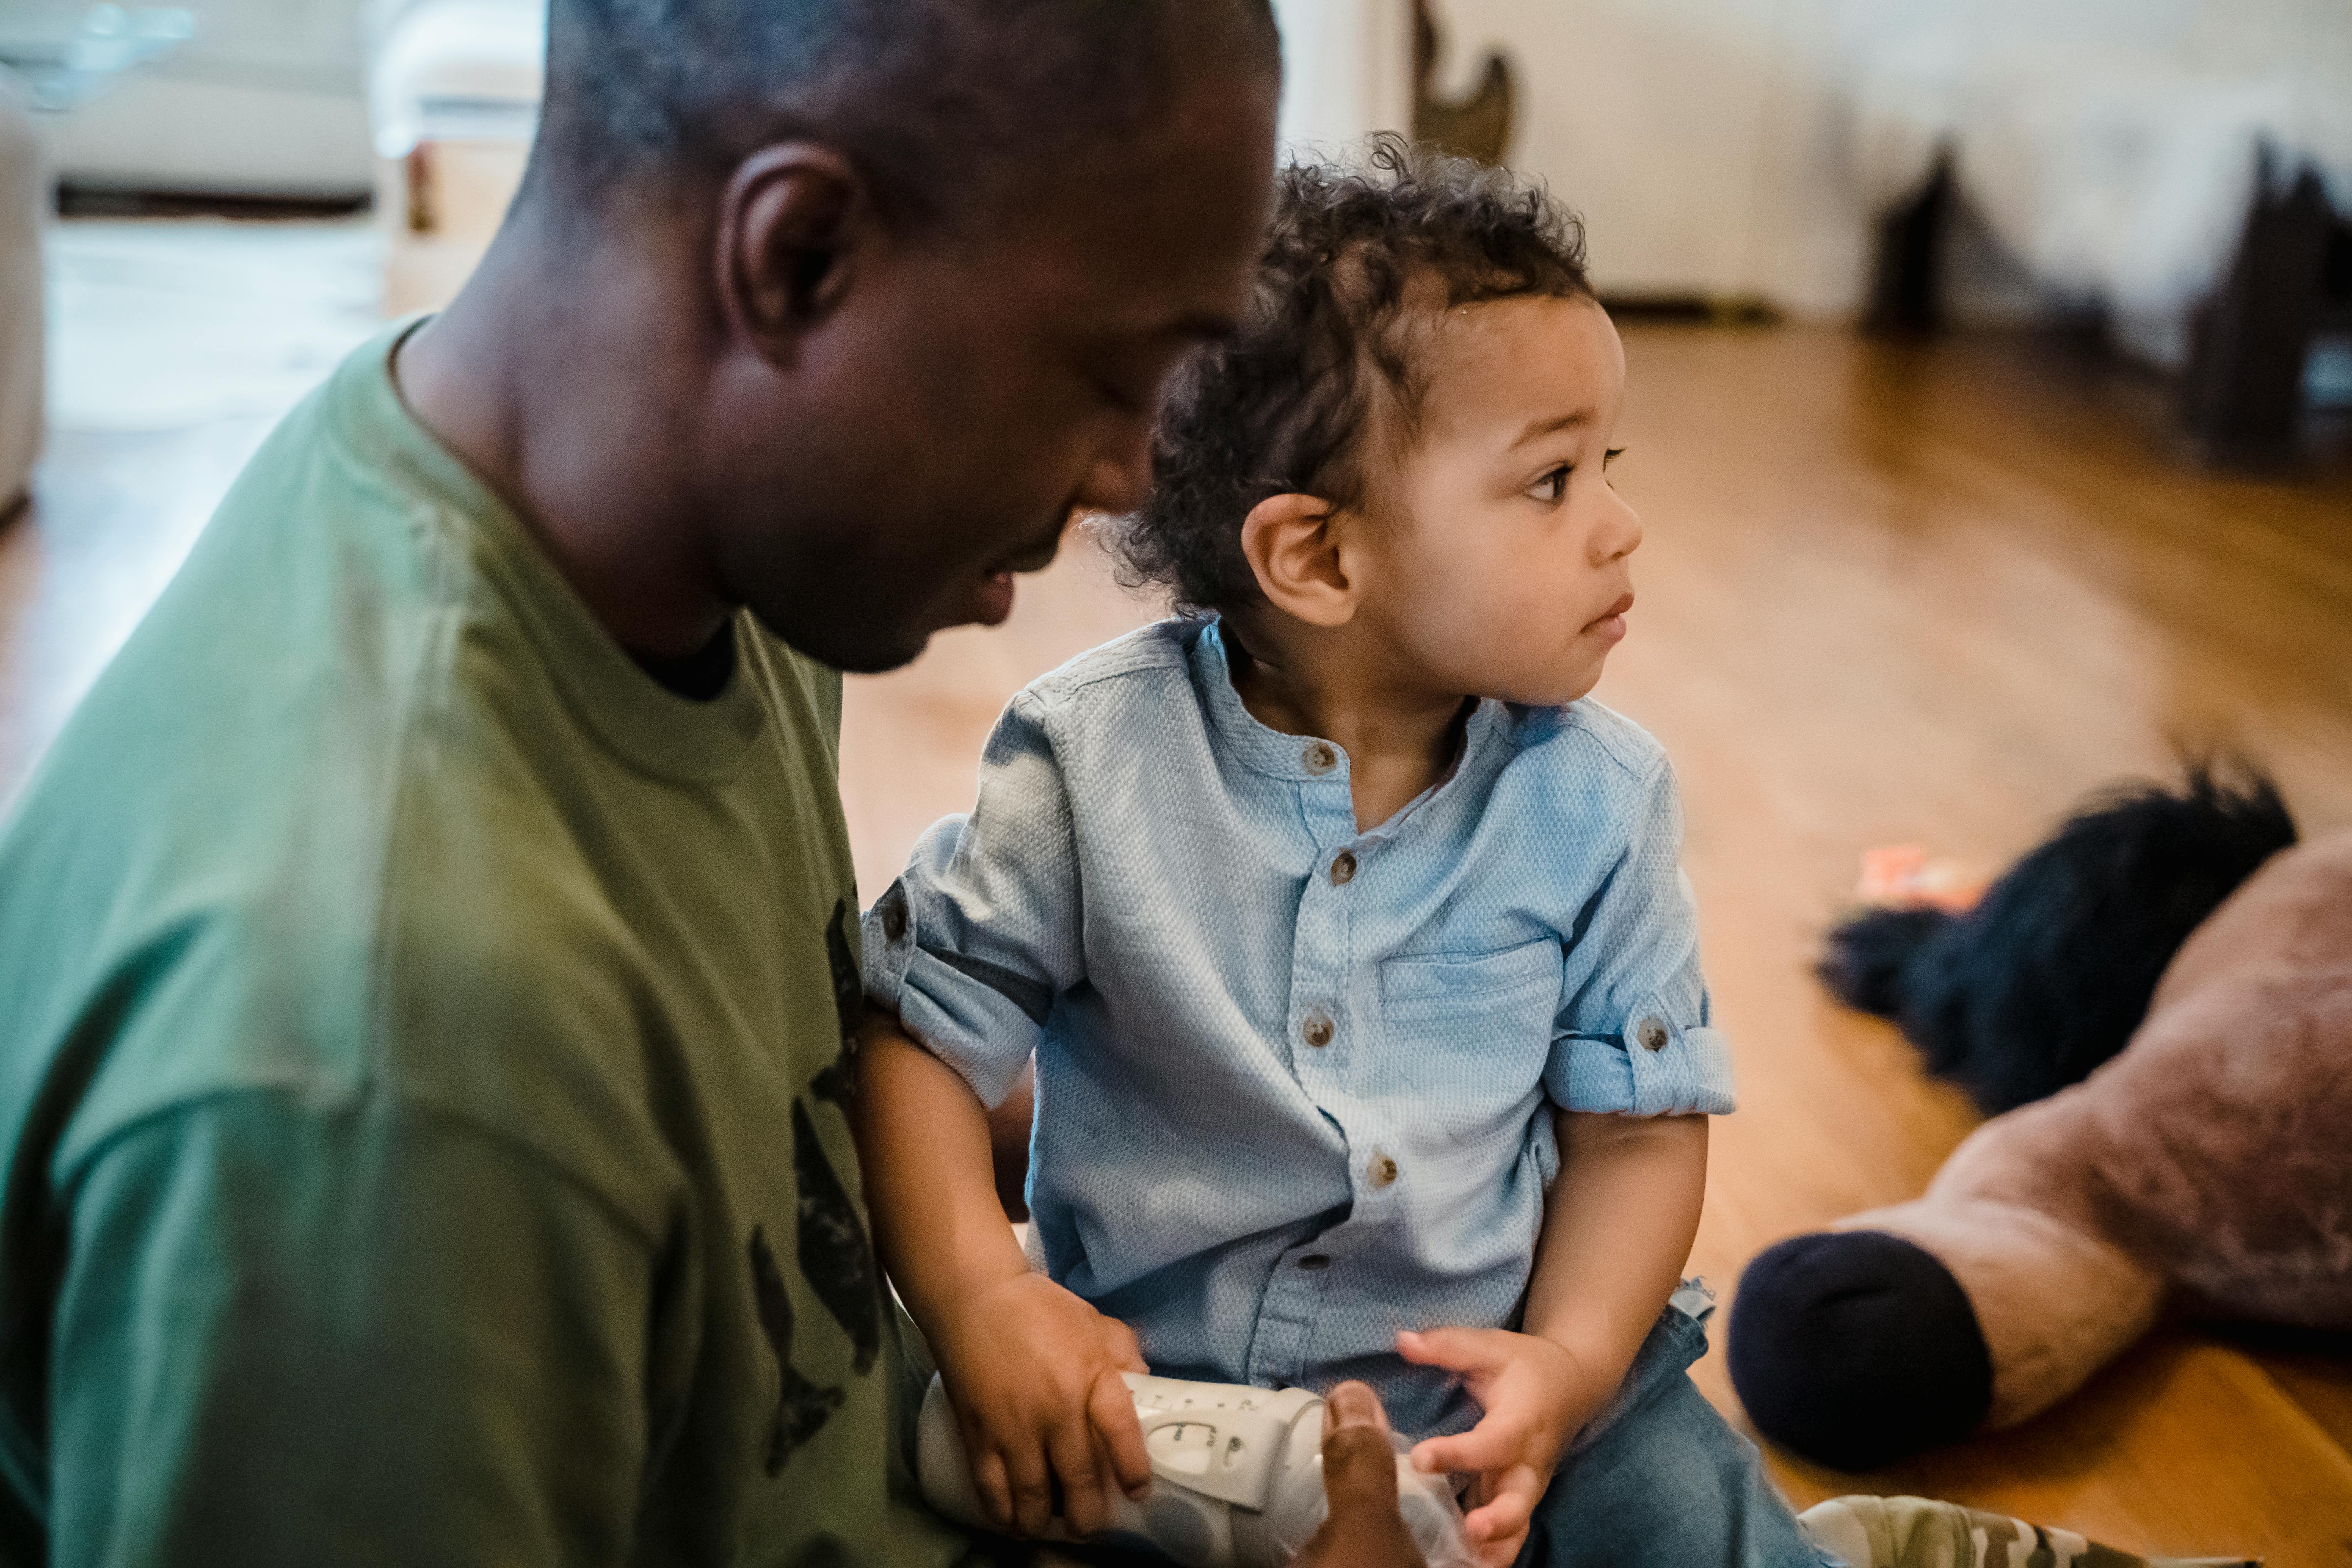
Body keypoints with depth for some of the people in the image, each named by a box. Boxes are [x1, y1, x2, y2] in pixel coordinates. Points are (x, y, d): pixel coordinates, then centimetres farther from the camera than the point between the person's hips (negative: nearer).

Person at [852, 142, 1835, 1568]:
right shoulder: (1101, 757, -13)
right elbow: (917, 1028, -5)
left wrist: (1571, 1364, -14)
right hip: (1148, 1398, -1)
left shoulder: (1597, 797, -6)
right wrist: (976, 1295, -18)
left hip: (1489, 1382, 1)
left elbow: (1638, 1126, 0)